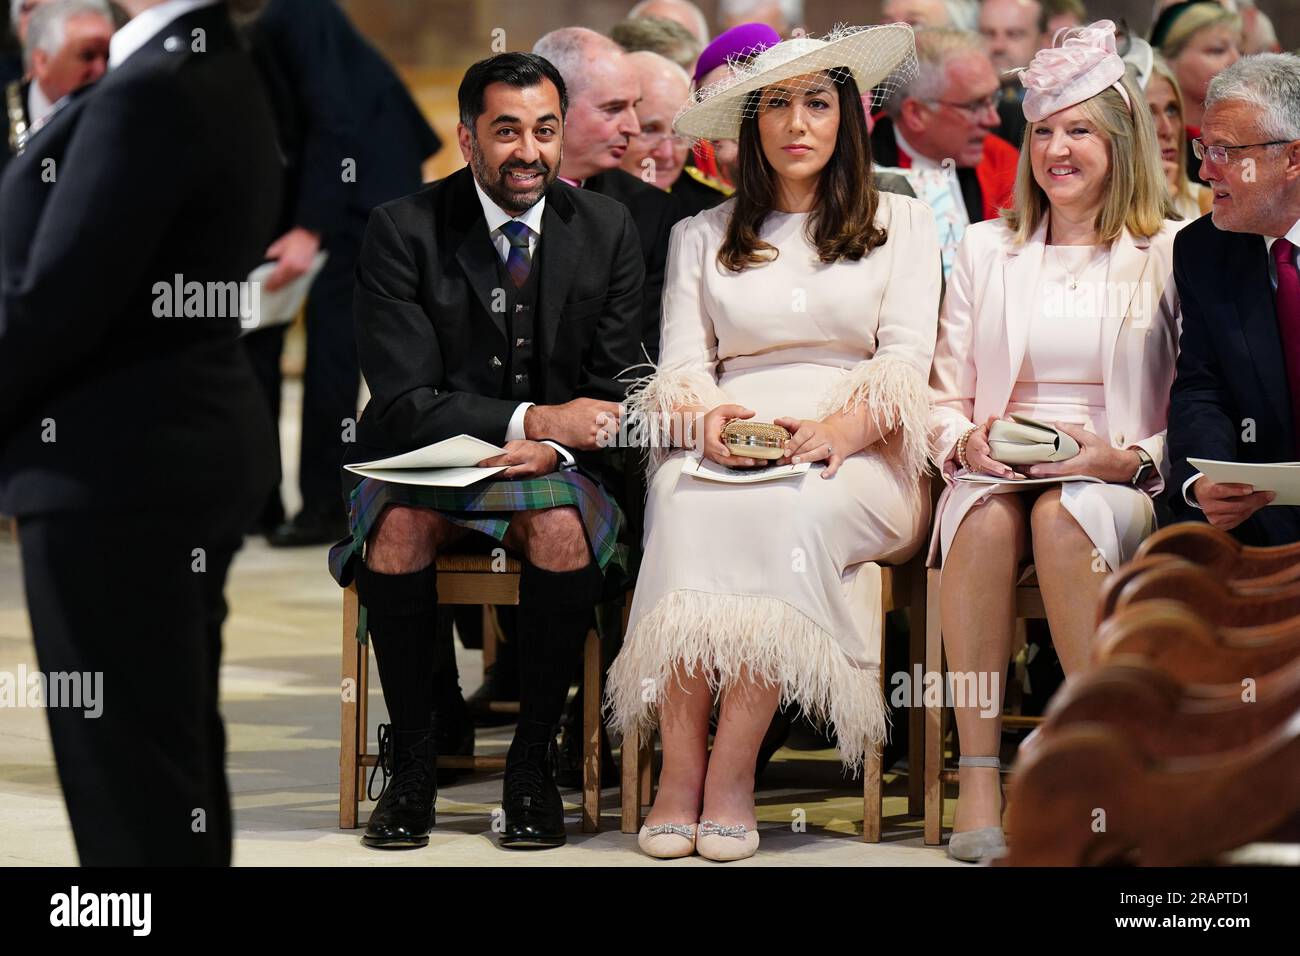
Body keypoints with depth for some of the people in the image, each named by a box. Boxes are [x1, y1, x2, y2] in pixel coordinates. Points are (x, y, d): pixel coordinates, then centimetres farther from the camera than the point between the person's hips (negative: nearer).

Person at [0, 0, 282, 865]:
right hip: (197, 447, 10)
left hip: (119, 469, -10)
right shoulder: (226, 77, 11)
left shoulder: (150, 95, -20)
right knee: (179, 755, 16)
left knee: (127, 783, -4)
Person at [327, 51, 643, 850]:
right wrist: (529, 419, -24)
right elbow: (403, 402, -12)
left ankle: (534, 758, -16)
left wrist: (551, 450, -19)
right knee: (397, 529, -34)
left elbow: (614, 397, 2)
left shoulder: (607, 231, 1)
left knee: (564, 529, -33)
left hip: (554, 465, 1)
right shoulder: (403, 231, -6)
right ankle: (412, 760, -16)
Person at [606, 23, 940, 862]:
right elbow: (681, 363, 11)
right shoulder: (702, 236, 22)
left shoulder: (902, 223, 17)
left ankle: (734, 774, -36)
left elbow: (907, 359, 4)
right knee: (686, 495, -36)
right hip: (733, 444, 2)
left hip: (858, 458, -1)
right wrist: (707, 415, -14)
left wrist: (841, 429, -16)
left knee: (797, 503, -38)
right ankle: (679, 770, -37)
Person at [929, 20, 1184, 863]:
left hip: (1121, 488, -2)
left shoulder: (1171, 254, 7)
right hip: (997, 475, 2)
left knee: (1060, 516, -37)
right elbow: (944, 395, 17)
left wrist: (1125, 459, -15)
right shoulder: (985, 250, 18)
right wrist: (966, 440, -5)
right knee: (989, 518, -34)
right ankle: (978, 778, -35)